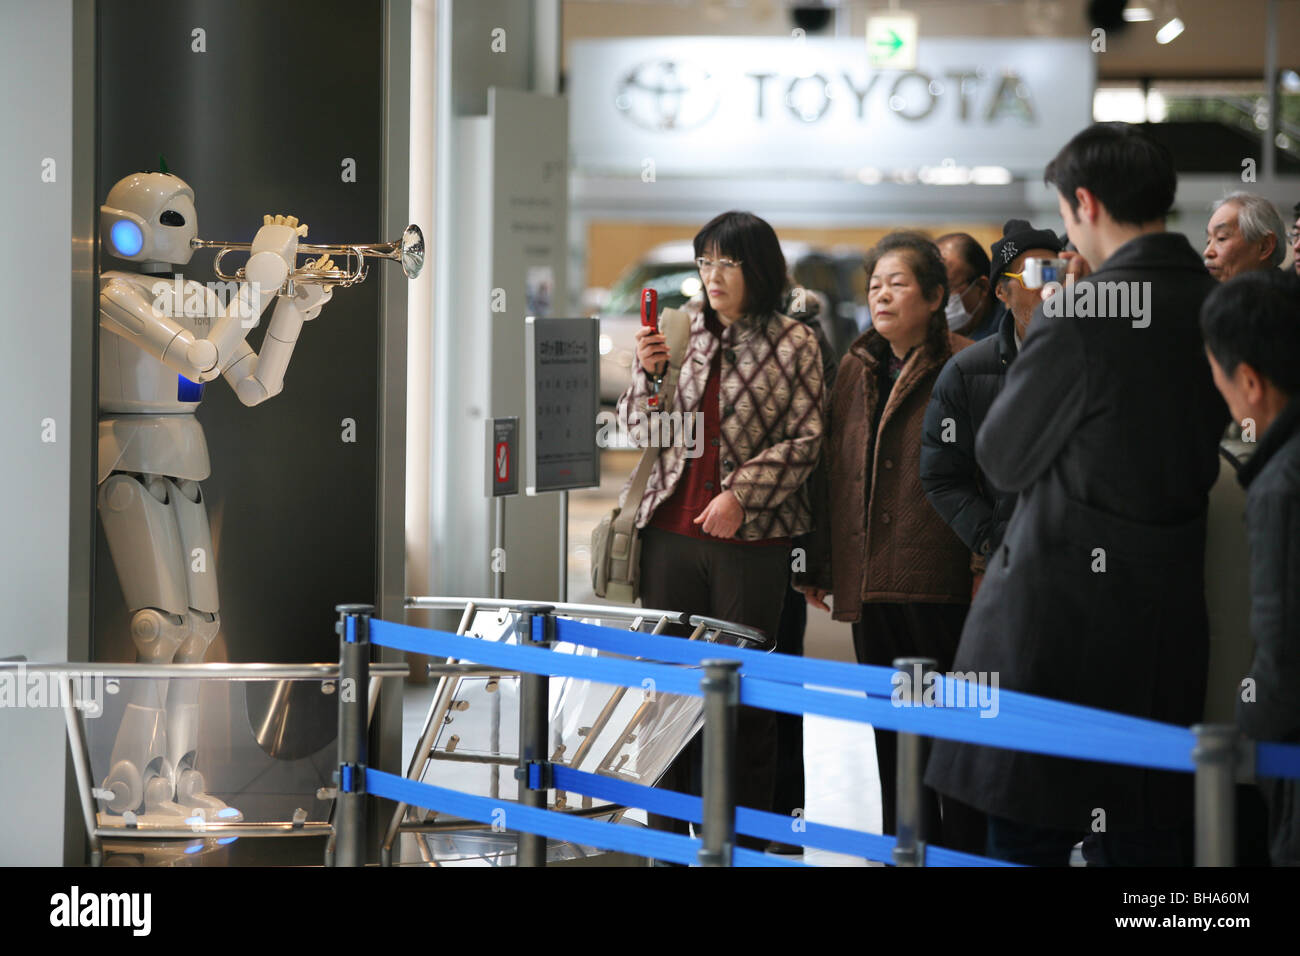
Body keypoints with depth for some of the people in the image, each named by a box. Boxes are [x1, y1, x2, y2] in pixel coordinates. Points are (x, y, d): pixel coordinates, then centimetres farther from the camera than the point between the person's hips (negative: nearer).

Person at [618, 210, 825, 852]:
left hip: (750, 536, -3)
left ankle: (746, 837, 11)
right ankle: (667, 833, 12)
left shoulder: (794, 345, 1)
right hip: (671, 528, 3)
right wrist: (648, 371, -7)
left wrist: (741, 494, -13)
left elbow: (803, 439, -3)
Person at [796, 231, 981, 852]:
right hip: (868, 583, 6)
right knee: (892, 732, 11)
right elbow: (835, 470, 17)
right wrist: (819, 565, 16)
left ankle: (966, 852, 9)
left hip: (940, 582, -6)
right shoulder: (856, 369, 14)